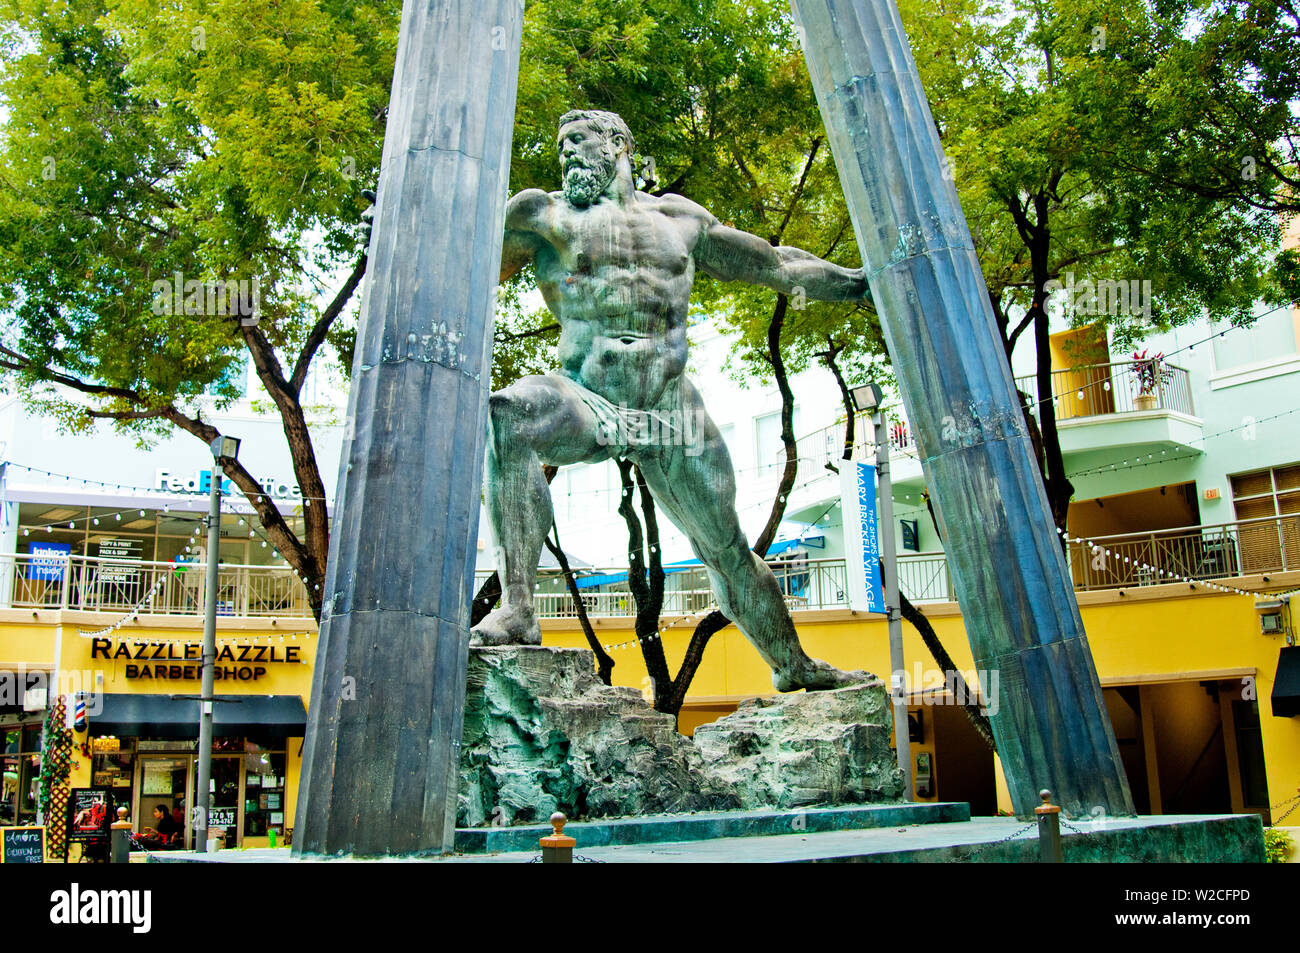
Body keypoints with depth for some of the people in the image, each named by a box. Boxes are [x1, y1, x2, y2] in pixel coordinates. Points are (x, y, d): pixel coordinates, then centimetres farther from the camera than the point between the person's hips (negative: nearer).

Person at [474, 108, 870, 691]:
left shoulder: (678, 219, 19)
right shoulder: (541, 214, 13)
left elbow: (771, 263, 26)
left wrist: (856, 282, 26)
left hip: (671, 407, 3)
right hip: (586, 397, -2)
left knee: (726, 548, 8)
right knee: (506, 419, -37)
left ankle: (793, 666, 27)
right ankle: (516, 609, -40)